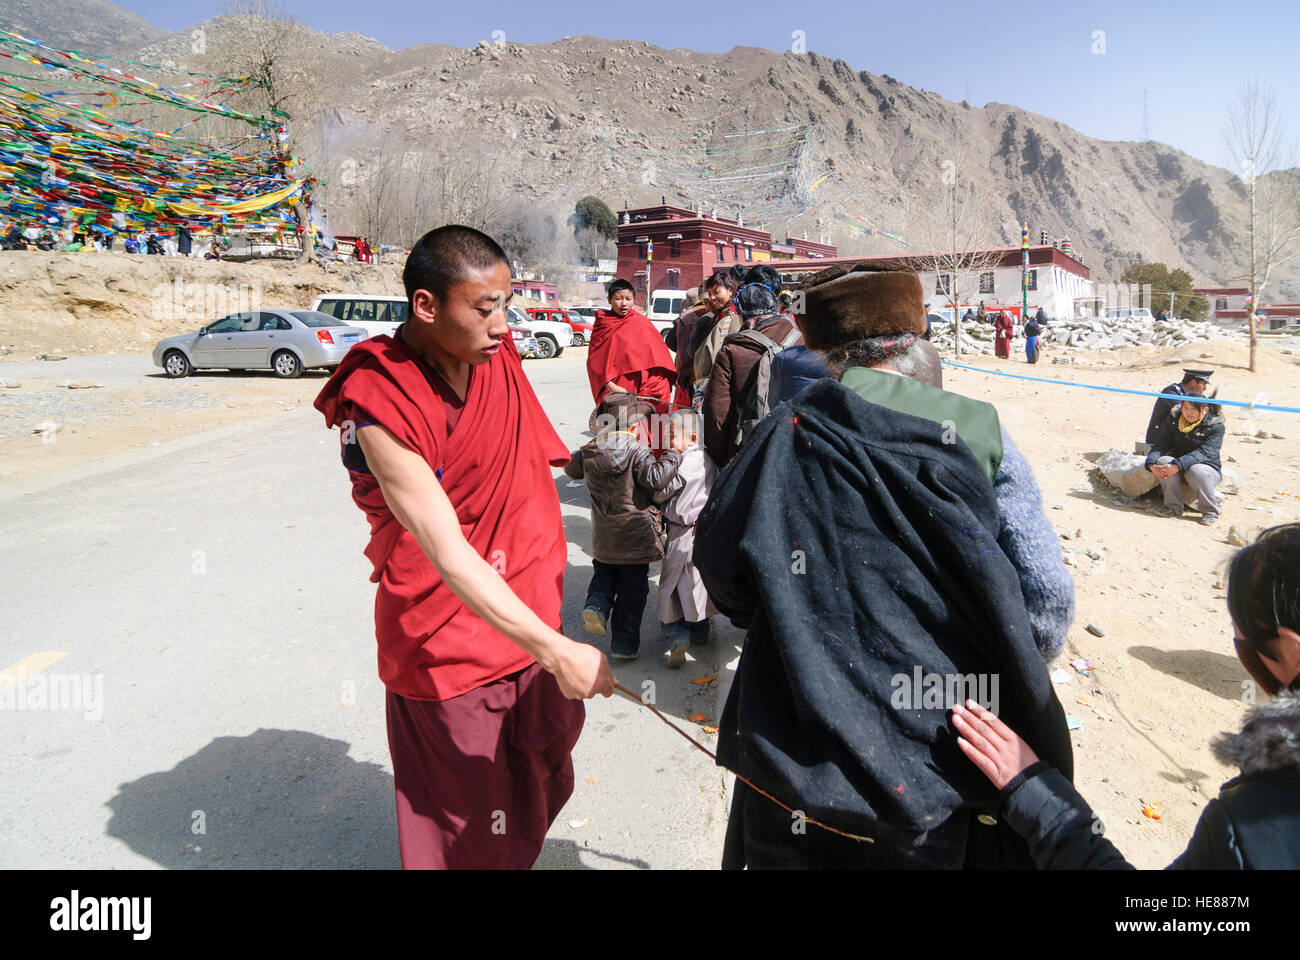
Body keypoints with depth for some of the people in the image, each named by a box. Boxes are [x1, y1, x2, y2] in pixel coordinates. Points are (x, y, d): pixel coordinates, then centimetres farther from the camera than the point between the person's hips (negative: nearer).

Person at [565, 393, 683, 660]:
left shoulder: (589, 451, 0)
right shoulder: (636, 451, -16)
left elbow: (571, 468, 16)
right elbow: (655, 478, -25)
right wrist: (673, 456, -12)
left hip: (602, 537, 5)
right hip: (634, 537, -4)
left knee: (603, 571, 29)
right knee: (632, 588, 7)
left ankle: (597, 603, 0)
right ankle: (624, 644, 14)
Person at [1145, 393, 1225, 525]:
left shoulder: (1216, 426, -12)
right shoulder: (1173, 419, -2)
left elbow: (1203, 453, -25)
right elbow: (1161, 443, -10)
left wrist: (1177, 466, -41)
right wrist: (1152, 463, -31)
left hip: (1207, 466, -3)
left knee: (1196, 471, -38)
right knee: (1163, 461, -29)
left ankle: (1210, 511, -13)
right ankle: (1173, 506, -17)